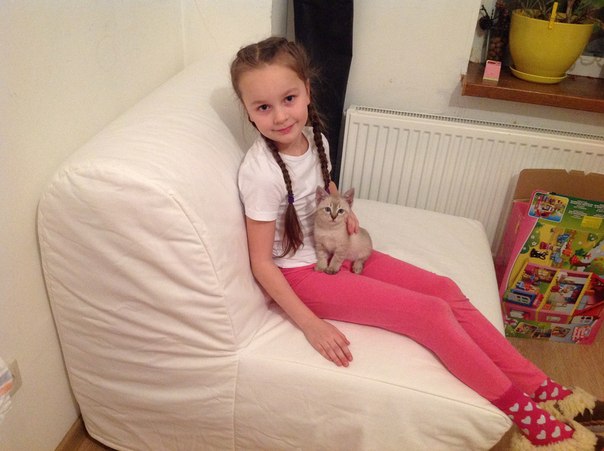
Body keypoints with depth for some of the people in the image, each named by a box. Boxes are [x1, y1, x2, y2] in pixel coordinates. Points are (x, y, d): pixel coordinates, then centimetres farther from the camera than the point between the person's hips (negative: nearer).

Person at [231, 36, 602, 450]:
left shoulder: (313, 137, -3)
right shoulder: (261, 172, -25)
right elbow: (261, 263, -21)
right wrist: (310, 324, -22)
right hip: (302, 273, -7)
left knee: (445, 289, -3)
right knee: (431, 313, -15)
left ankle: (538, 385, 6)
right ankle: (527, 415, -1)